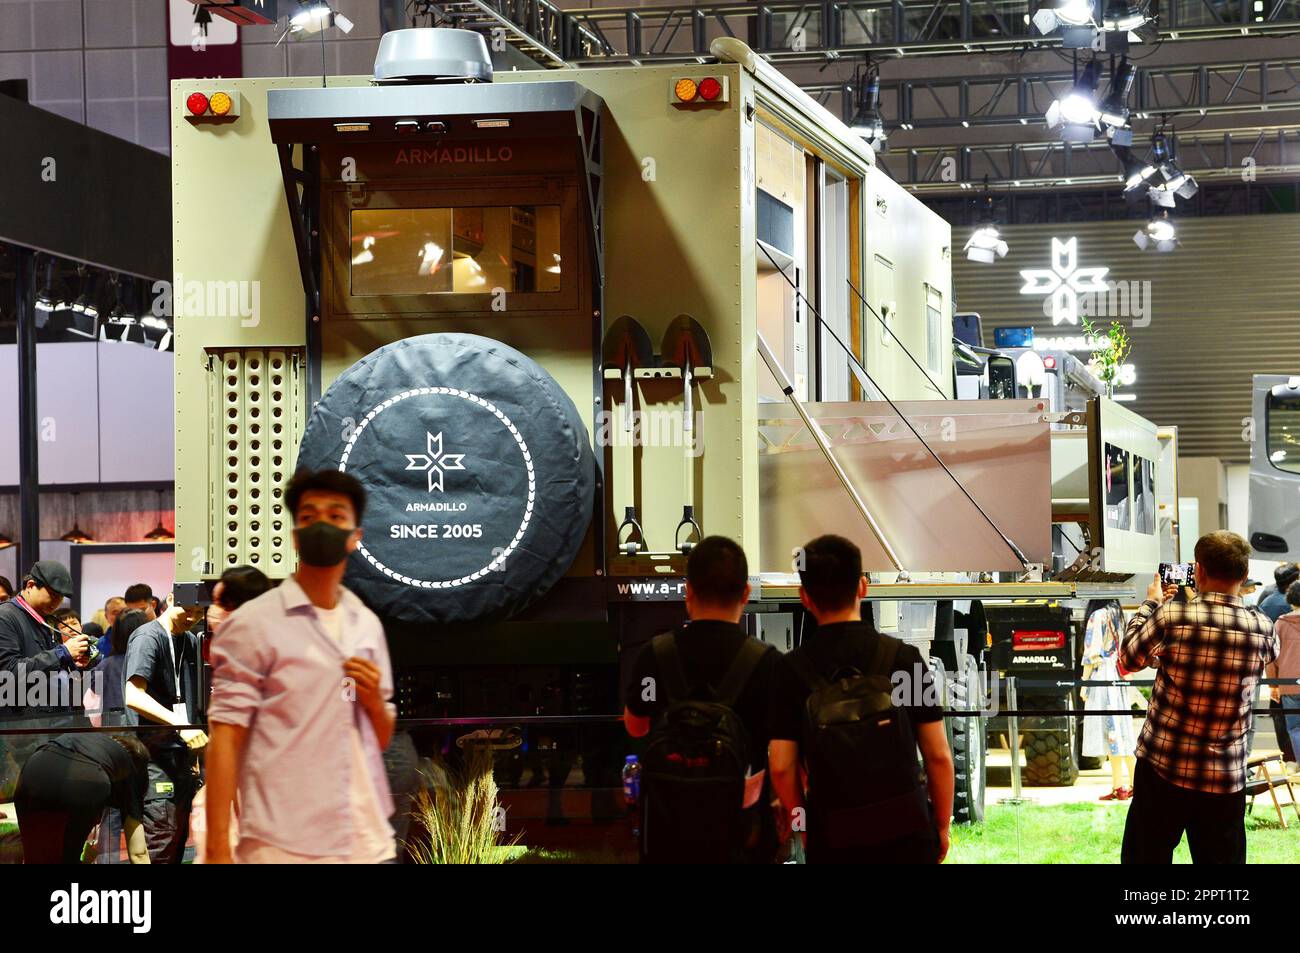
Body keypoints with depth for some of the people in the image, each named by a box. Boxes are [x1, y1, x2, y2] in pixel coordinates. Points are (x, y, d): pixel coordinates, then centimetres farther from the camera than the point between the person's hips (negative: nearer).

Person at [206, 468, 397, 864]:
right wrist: (217, 850, -15)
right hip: (285, 846, -5)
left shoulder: (367, 625, 12)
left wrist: (375, 701, -2)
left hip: (370, 841, 5)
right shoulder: (253, 623, -4)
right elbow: (225, 740, -8)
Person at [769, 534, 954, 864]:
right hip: (906, 828, 0)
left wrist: (803, 829, 9)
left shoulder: (790, 670, -4)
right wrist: (942, 826, 10)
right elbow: (938, 755, -2)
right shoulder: (904, 657, -3)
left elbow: (782, 767, -6)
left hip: (833, 838, 0)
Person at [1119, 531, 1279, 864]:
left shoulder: (1171, 617, -14)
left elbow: (1129, 659, 3)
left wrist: (1150, 604, 15)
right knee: (1222, 858, 9)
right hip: (1225, 777, 1)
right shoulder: (1262, 630, -7)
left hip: (1163, 766, -1)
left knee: (1145, 857, 10)